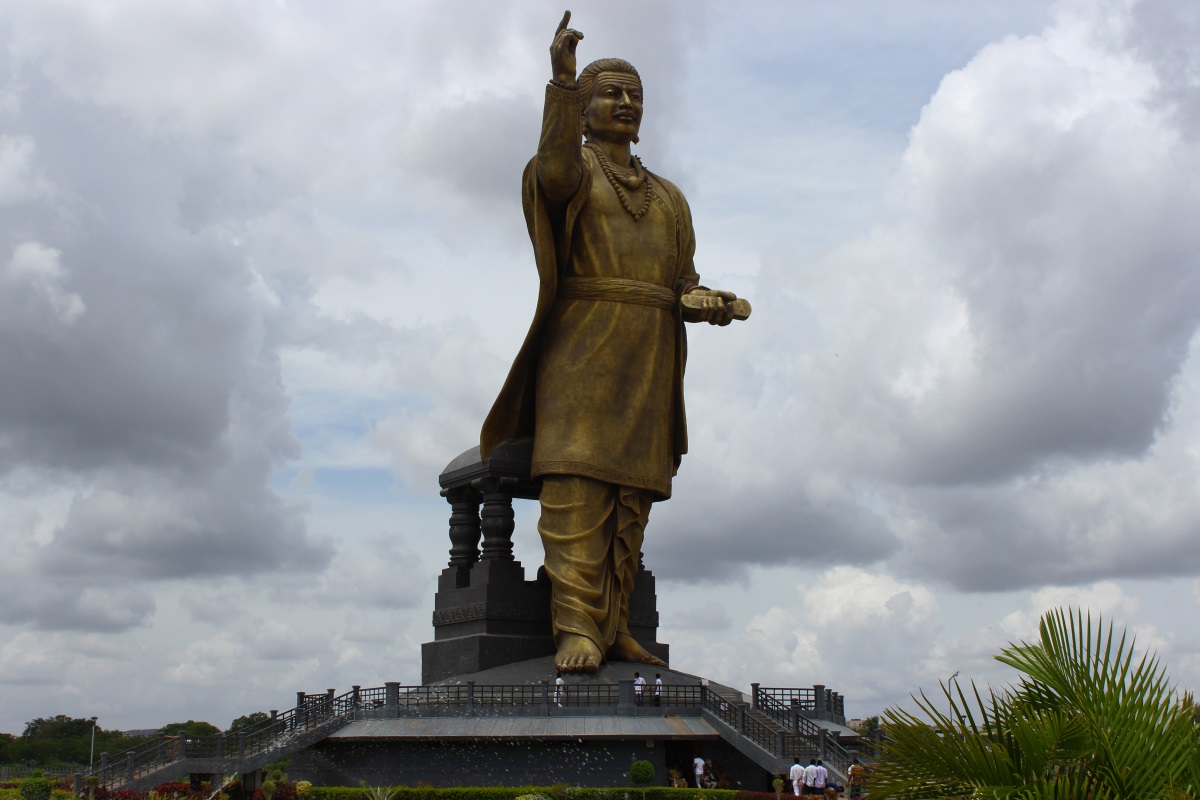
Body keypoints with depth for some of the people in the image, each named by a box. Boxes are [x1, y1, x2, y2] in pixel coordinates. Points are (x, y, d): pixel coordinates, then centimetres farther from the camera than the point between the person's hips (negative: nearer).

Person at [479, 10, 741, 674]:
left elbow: (682, 285, 19)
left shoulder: (668, 198, 25)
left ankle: (612, 628, 0)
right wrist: (562, 81, -29)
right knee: (577, 485, -15)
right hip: (581, 350, -5)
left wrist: (706, 303, -5)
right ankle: (577, 629, -18)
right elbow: (556, 172, -18)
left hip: (648, 362, 5)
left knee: (631, 494, -1)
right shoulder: (572, 165, 9)